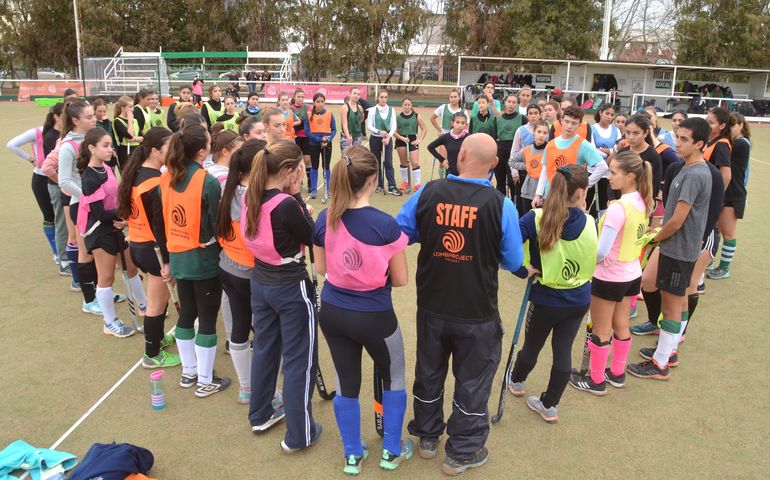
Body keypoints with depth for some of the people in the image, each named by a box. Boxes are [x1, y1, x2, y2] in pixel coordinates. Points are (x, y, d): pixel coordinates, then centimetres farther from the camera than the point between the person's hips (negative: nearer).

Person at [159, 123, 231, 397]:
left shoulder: (166, 178, 2)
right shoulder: (208, 182, -18)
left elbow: (162, 222, 8)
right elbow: (217, 224, -14)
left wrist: (167, 259, 17)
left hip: (179, 258, 7)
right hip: (205, 260, -6)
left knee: (187, 314, 19)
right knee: (207, 318, 5)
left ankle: (188, 373, 32)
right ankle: (206, 382, 16)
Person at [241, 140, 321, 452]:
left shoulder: (250, 198, -3)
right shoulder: (287, 205, -25)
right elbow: (311, 236, -11)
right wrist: (297, 195, -11)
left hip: (260, 283, 8)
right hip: (292, 288, -7)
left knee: (265, 349, 23)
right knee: (298, 360, 7)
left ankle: (261, 415, 41)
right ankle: (299, 435, 19)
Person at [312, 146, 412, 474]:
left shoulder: (324, 219, -8)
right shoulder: (385, 224, -22)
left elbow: (321, 268, 5)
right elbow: (400, 280, -12)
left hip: (333, 313, 4)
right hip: (374, 317, -4)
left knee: (346, 383, 20)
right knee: (394, 378, 22)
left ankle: (352, 455, 36)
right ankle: (391, 451, 34)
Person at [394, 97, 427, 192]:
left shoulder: (416, 116, 1)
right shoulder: (398, 117, 1)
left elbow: (424, 129, 4)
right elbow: (394, 132, -1)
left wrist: (420, 140, -6)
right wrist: (402, 138, -15)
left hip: (413, 141, -1)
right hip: (401, 141, 1)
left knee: (415, 163, -9)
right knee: (403, 162, 9)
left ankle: (417, 184, -1)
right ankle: (405, 182, 24)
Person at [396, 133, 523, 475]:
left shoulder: (427, 193, -11)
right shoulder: (501, 205, -16)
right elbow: (513, 262, -6)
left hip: (431, 306, 3)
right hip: (477, 313, -2)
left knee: (429, 372, 23)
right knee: (472, 380, 16)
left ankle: (427, 437, 42)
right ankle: (462, 453, 31)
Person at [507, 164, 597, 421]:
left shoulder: (536, 218, -19)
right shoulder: (589, 222, -10)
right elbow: (592, 257, 8)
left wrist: (523, 271, -13)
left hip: (546, 299, -2)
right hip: (579, 299, 2)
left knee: (532, 345, 21)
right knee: (563, 349, 15)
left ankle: (517, 381, 50)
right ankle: (550, 405, 29)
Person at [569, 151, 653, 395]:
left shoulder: (618, 208, -27)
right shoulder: (642, 202, -1)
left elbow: (601, 252, -26)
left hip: (610, 278, -8)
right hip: (633, 274, 8)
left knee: (600, 331, 8)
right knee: (621, 325, 20)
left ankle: (596, 381, 22)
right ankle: (617, 374, 35)